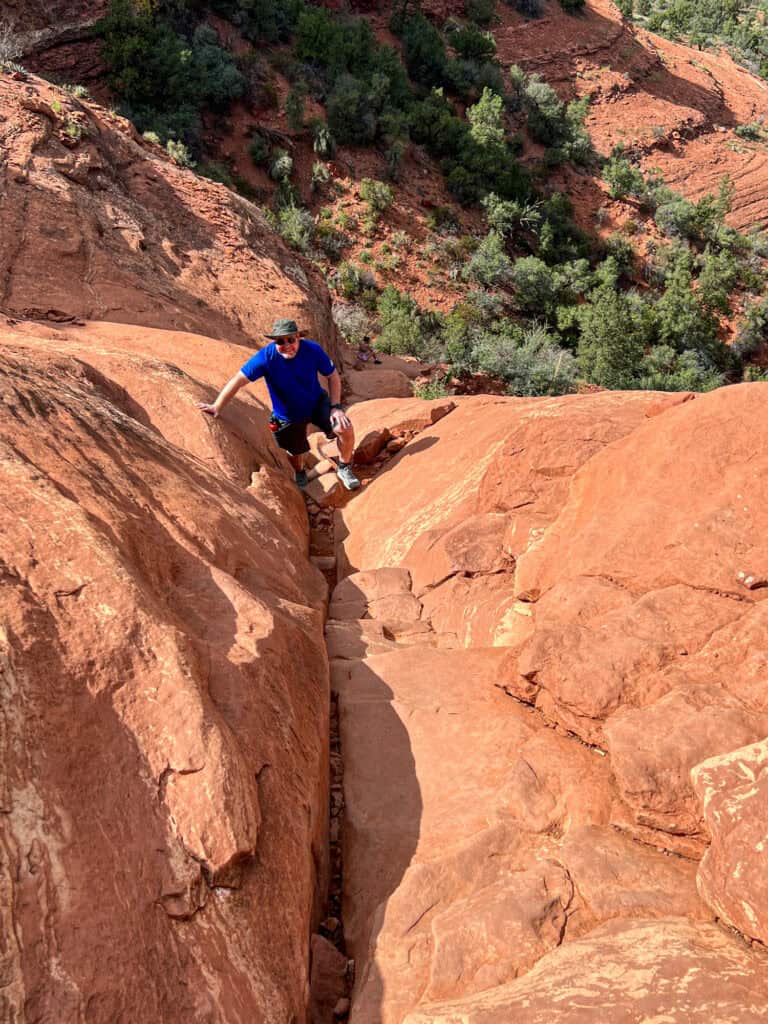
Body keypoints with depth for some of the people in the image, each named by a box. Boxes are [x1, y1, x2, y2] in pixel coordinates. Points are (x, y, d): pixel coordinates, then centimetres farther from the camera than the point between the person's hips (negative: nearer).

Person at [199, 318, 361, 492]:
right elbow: (238, 380, -26)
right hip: (288, 415, 0)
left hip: (317, 403, 0)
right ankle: (300, 475, 54)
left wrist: (336, 406, -19)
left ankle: (344, 469, 10)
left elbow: (333, 375, -11)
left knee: (345, 428, -19)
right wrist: (216, 407, -30)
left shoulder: (312, 350, -25)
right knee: (295, 452, 15)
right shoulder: (266, 356, -29)